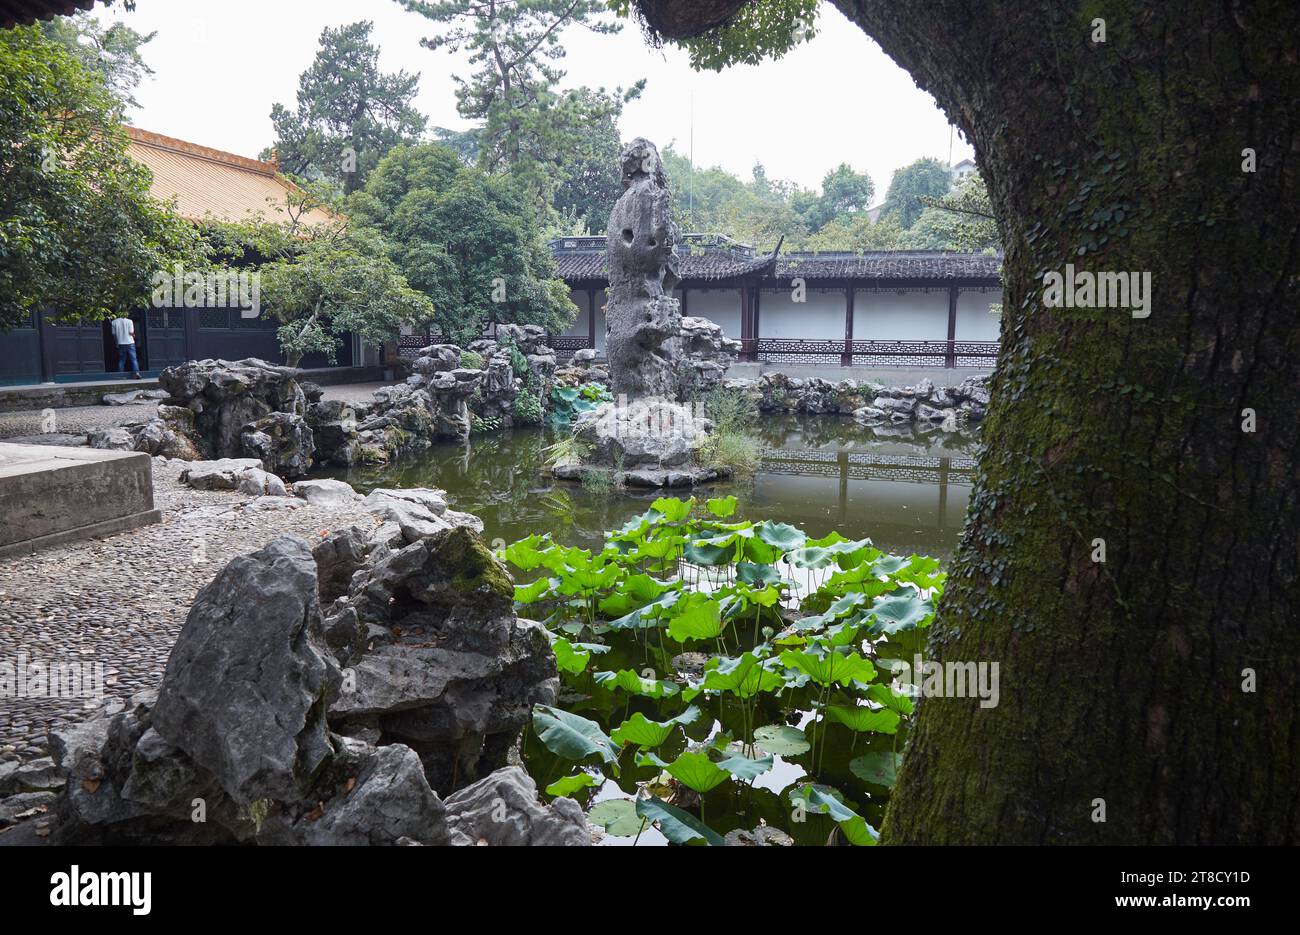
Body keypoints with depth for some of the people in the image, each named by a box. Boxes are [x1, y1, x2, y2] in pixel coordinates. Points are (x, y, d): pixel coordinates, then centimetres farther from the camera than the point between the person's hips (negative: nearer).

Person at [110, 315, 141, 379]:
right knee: (133, 359, -1)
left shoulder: (114, 322, 3)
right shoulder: (129, 321, -4)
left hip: (120, 344, 2)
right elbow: (131, 333, -8)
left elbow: (114, 334, 4)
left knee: (121, 360, 8)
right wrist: (133, 336, 14)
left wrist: (116, 341, 17)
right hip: (130, 343, -2)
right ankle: (136, 372, -15)